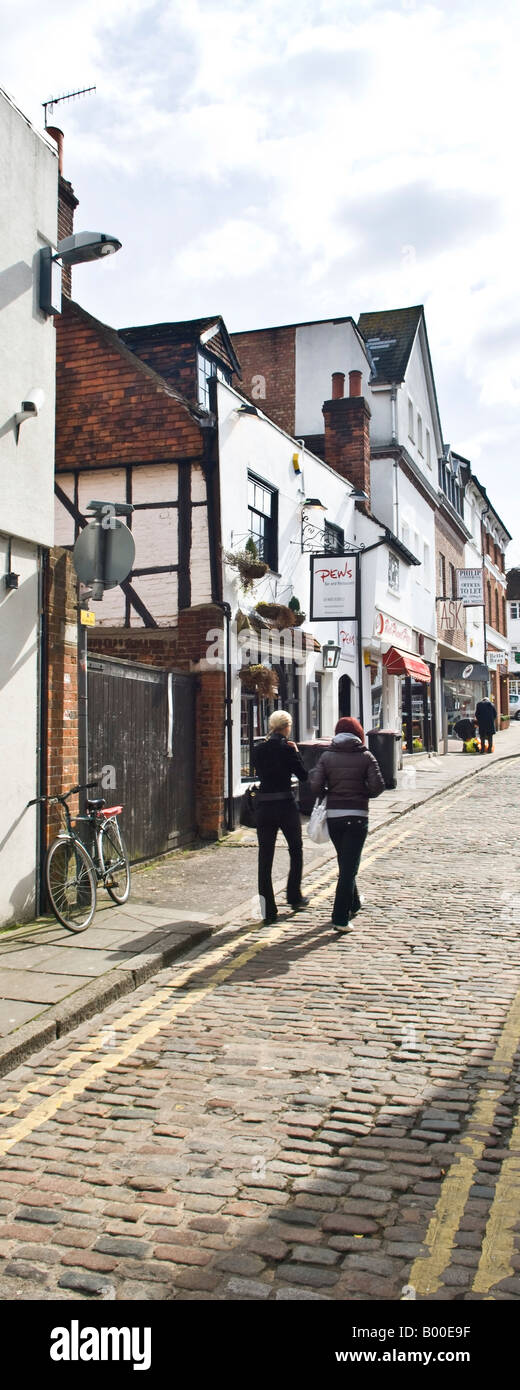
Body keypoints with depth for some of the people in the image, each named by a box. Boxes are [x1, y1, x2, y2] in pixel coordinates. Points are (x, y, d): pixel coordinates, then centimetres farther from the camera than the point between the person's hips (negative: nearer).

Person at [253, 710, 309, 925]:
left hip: (263, 807, 3)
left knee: (265, 858, 4)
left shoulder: (259, 750, 3)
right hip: (285, 806, -3)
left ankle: (269, 911, 3)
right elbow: (304, 776, -3)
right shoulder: (287, 749, -9)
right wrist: (296, 753, 7)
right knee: (296, 851, 20)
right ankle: (294, 897, 27)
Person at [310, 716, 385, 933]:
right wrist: (363, 793, 11)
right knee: (349, 867, -2)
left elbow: (315, 785, -8)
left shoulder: (327, 756, 2)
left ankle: (353, 905, 38)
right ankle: (340, 918, -7)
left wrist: (330, 794, 11)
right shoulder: (366, 756, -2)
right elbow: (377, 787, -9)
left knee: (345, 864, 21)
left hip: (333, 815, 3)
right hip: (357, 815, -3)